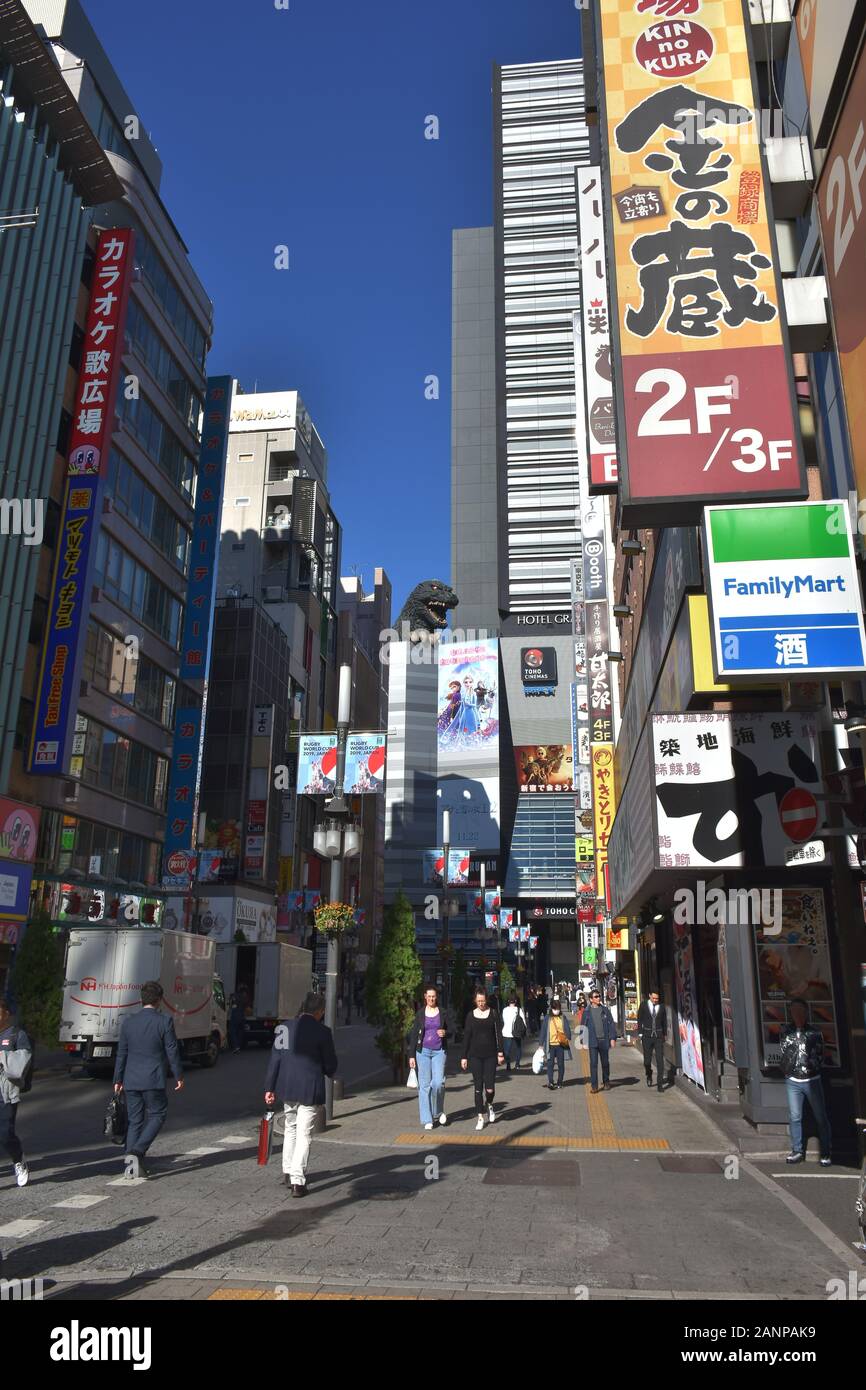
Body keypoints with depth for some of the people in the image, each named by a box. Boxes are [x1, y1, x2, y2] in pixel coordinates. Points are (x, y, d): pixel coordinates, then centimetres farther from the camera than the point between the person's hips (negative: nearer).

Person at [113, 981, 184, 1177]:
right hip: (153, 1080, -4)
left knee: (134, 1120, 12)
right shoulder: (164, 1022, -10)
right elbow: (172, 1052, -6)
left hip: (131, 1080, 4)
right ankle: (137, 1151, -9)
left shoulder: (128, 1022, 2)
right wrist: (178, 1076, 5)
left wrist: (118, 1080, 17)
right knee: (157, 1116, 9)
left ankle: (132, 1165, 11)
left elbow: (121, 1054, 7)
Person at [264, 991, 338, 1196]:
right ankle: (297, 1181, 2)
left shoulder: (284, 1028, -1)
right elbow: (331, 1065, -5)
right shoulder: (322, 1032, -12)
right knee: (304, 1135, 3)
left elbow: (274, 1059, 2)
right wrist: (326, 1072, 18)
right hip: (310, 1090, -5)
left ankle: (288, 1172, 33)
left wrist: (269, 1088, 8)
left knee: (290, 1129, 23)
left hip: (287, 1088, 5)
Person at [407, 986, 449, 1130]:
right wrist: (412, 1055, 0)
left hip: (439, 1051, 0)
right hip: (423, 1051, 0)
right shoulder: (420, 1013, 4)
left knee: (438, 1082, -13)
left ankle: (439, 1111, 13)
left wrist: (445, 1033, -12)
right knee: (424, 1084, -1)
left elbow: (451, 1030, 11)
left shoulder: (443, 1013, 5)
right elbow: (414, 1035, 5)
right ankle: (427, 1119, 8)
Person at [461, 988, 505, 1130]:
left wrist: (500, 1053, -5)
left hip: (490, 1055, -1)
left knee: (490, 1088, -6)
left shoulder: (493, 1013, 1)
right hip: (475, 1055, 1)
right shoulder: (471, 1015, 4)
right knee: (478, 1087, 1)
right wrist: (464, 1057, 4)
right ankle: (480, 1117, 13)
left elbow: (498, 1034, 2)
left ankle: (489, 1105, 26)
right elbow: (466, 1037, 6)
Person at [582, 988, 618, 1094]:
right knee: (593, 1063, -7)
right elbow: (584, 1026, 7)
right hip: (593, 1041, -1)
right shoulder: (587, 1011, 2)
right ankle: (594, 1086, -3)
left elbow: (611, 1024, 3)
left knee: (605, 1062, 13)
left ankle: (606, 1082, 32)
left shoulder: (605, 1010, 3)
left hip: (604, 1040, 1)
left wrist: (613, 1038, -3)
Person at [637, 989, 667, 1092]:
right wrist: (640, 1034, 0)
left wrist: (665, 1034, 11)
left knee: (660, 1059, -6)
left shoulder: (661, 1007, 3)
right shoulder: (644, 1005, 0)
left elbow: (664, 1021, 11)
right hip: (647, 1036, 0)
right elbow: (639, 1019, 4)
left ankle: (660, 1083, -1)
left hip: (659, 1036, 0)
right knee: (647, 1059, 5)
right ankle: (649, 1075, 33)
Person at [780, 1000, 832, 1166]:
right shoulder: (787, 1034, 3)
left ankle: (825, 1154, 13)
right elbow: (785, 1057, 8)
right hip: (793, 1082, 2)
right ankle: (797, 1151, 13)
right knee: (794, 1118, 3)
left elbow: (820, 1056, 1)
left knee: (821, 1118, 3)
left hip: (812, 1081, -1)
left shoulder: (815, 1033, -1)